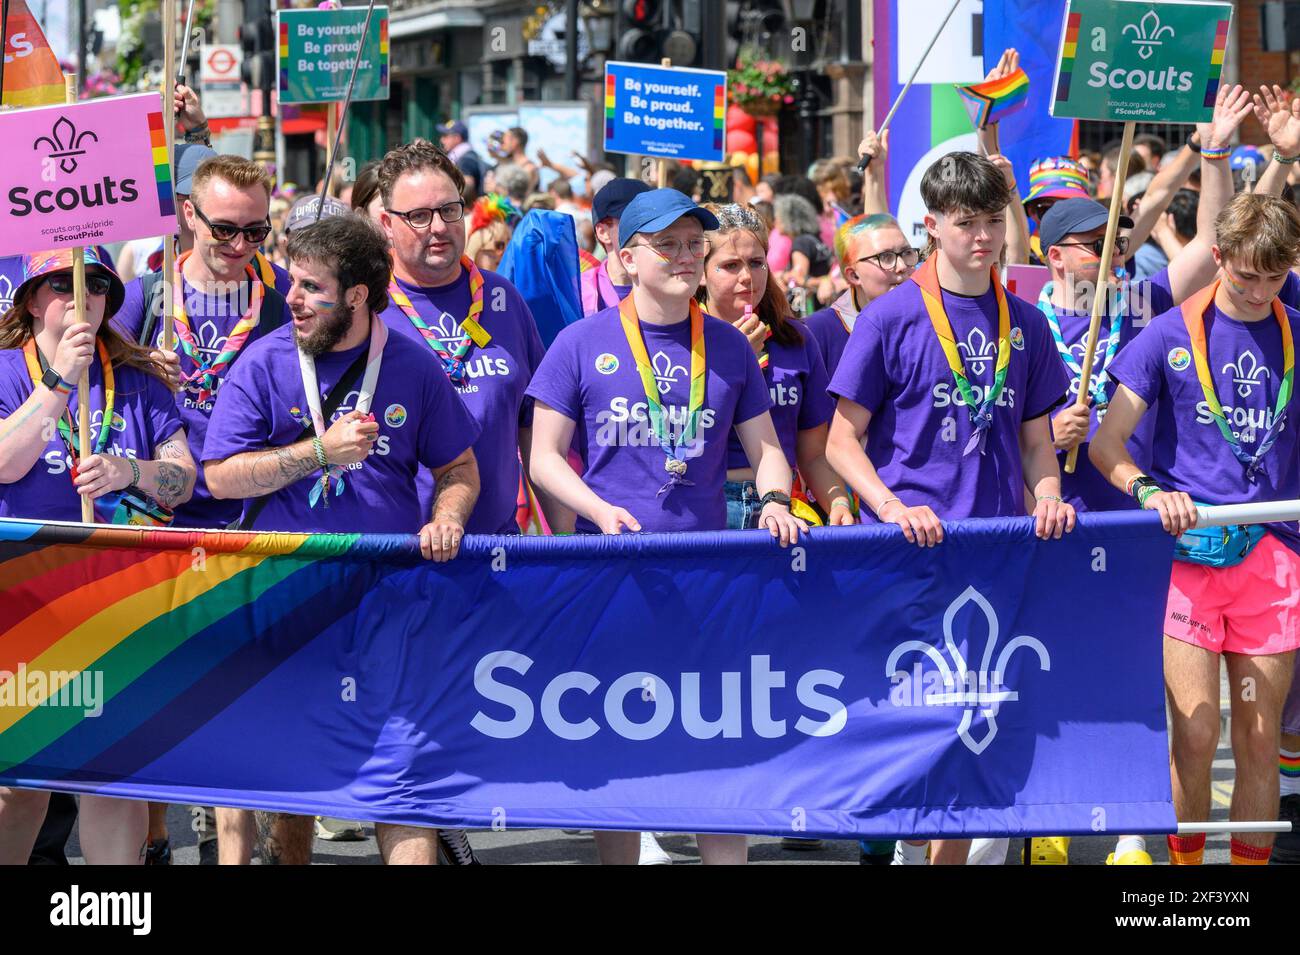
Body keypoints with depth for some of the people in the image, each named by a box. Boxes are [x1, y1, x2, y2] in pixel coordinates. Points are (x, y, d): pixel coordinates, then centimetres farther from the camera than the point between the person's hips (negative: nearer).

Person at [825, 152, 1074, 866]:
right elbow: (843, 440, -2)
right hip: (905, 547, -4)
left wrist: (1047, 500, -3)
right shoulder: (891, 318, -2)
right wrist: (892, 507, -17)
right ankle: (907, 845, 8)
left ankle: (955, 853, 15)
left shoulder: (1026, 324, 11)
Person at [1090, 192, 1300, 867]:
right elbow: (1107, 443, 1)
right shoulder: (1171, 335, 1)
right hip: (1186, 549, -2)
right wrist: (1149, 491, -18)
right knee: (1196, 731, -8)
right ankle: (1185, 865, 7)